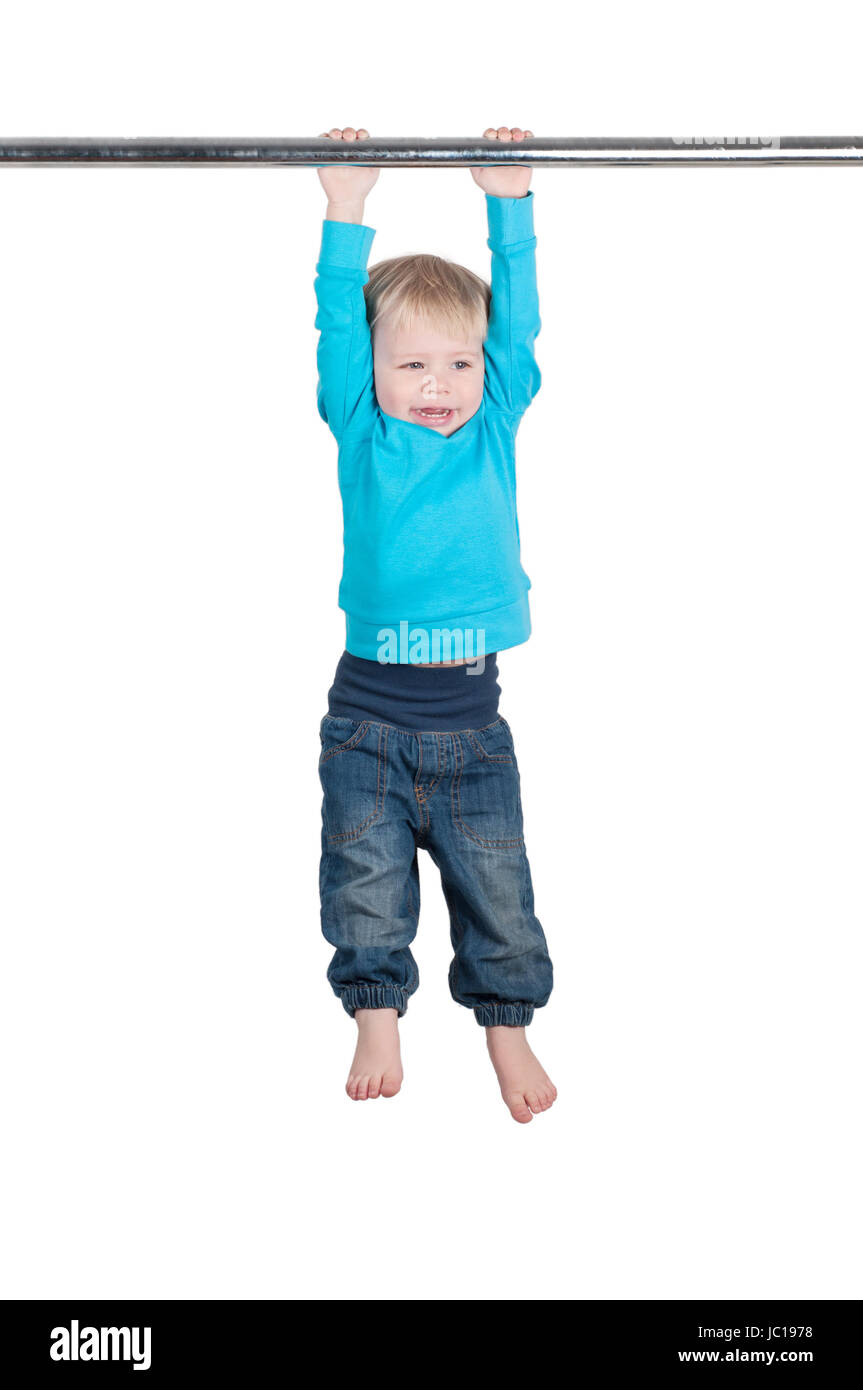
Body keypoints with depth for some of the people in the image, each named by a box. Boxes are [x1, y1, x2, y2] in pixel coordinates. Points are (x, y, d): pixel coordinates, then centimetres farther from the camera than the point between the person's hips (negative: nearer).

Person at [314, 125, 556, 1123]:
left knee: (498, 887, 8)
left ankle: (507, 1028, 25)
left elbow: (517, 322, 4)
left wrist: (510, 203, 4)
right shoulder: (360, 433, 1)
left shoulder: (496, 426, 6)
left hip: (472, 710, 2)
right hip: (370, 710, -1)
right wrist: (345, 214, -6)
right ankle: (377, 1022, 21)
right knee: (366, 884, 4)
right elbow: (338, 325, -3)